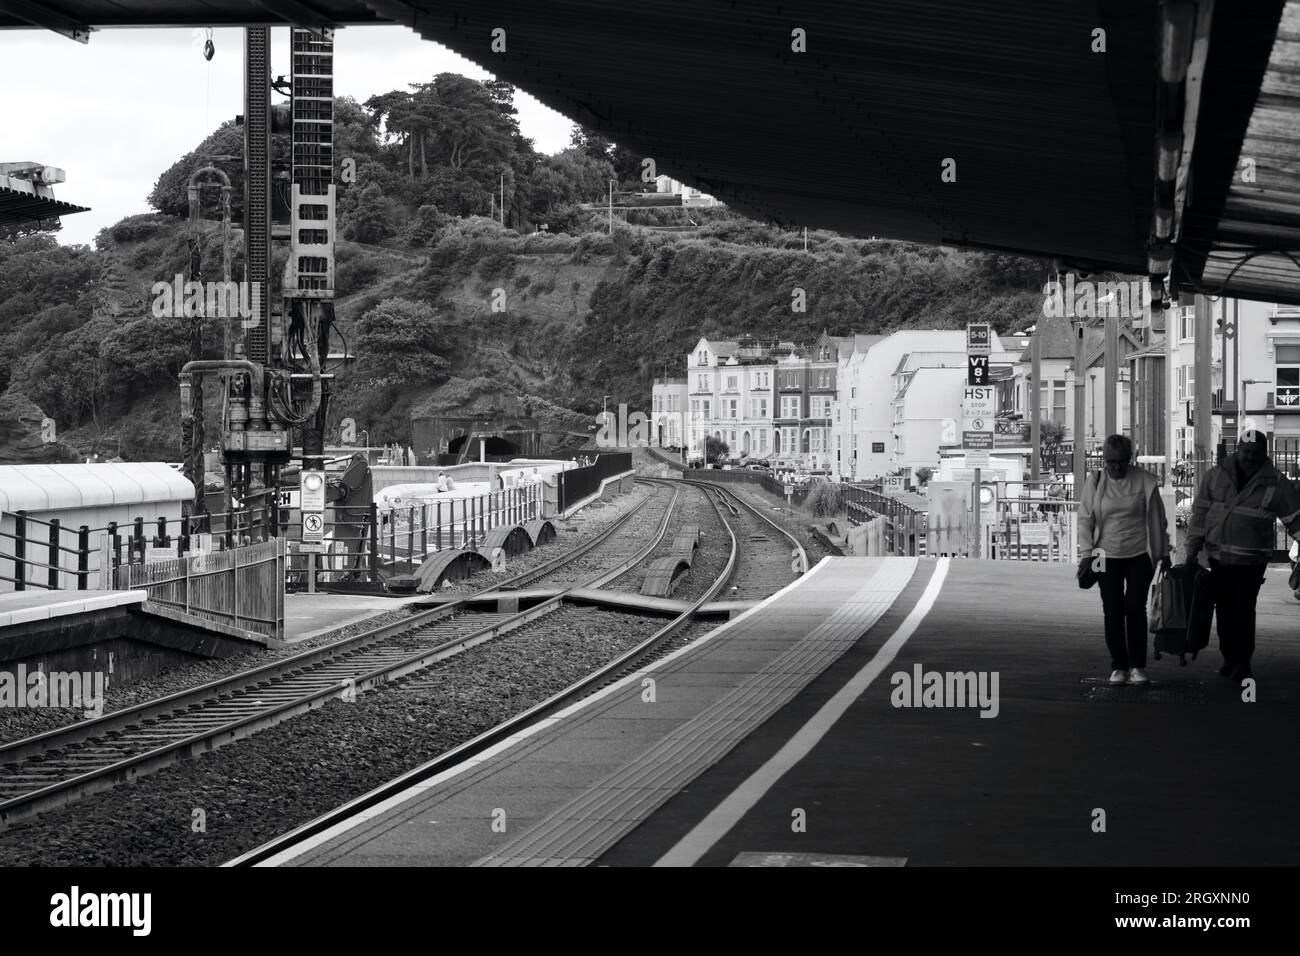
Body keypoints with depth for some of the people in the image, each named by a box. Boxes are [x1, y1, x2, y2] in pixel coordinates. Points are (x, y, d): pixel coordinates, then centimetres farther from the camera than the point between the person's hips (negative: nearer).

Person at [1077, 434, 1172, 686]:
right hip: (1107, 557, 1)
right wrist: (1086, 554, -5)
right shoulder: (1095, 482, 0)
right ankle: (1118, 667, 10)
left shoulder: (1145, 481, -2)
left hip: (1139, 555, -1)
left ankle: (1137, 666, 3)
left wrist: (1163, 553, 9)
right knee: (1113, 612, 1)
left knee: (1135, 608, -5)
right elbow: (1085, 520, 3)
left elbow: (1157, 520, 6)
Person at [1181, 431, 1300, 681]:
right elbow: (1200, 511, 7)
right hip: (1218, 557, 3)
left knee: (1244, 611, -6)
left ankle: (1242, 664, 2)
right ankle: (1229, 658, 22)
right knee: (1224, 609, 9)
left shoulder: (1277, 483, -3)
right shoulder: (1216, 475, 4)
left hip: (1251, 560, -3)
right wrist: (1193, 548, 5)